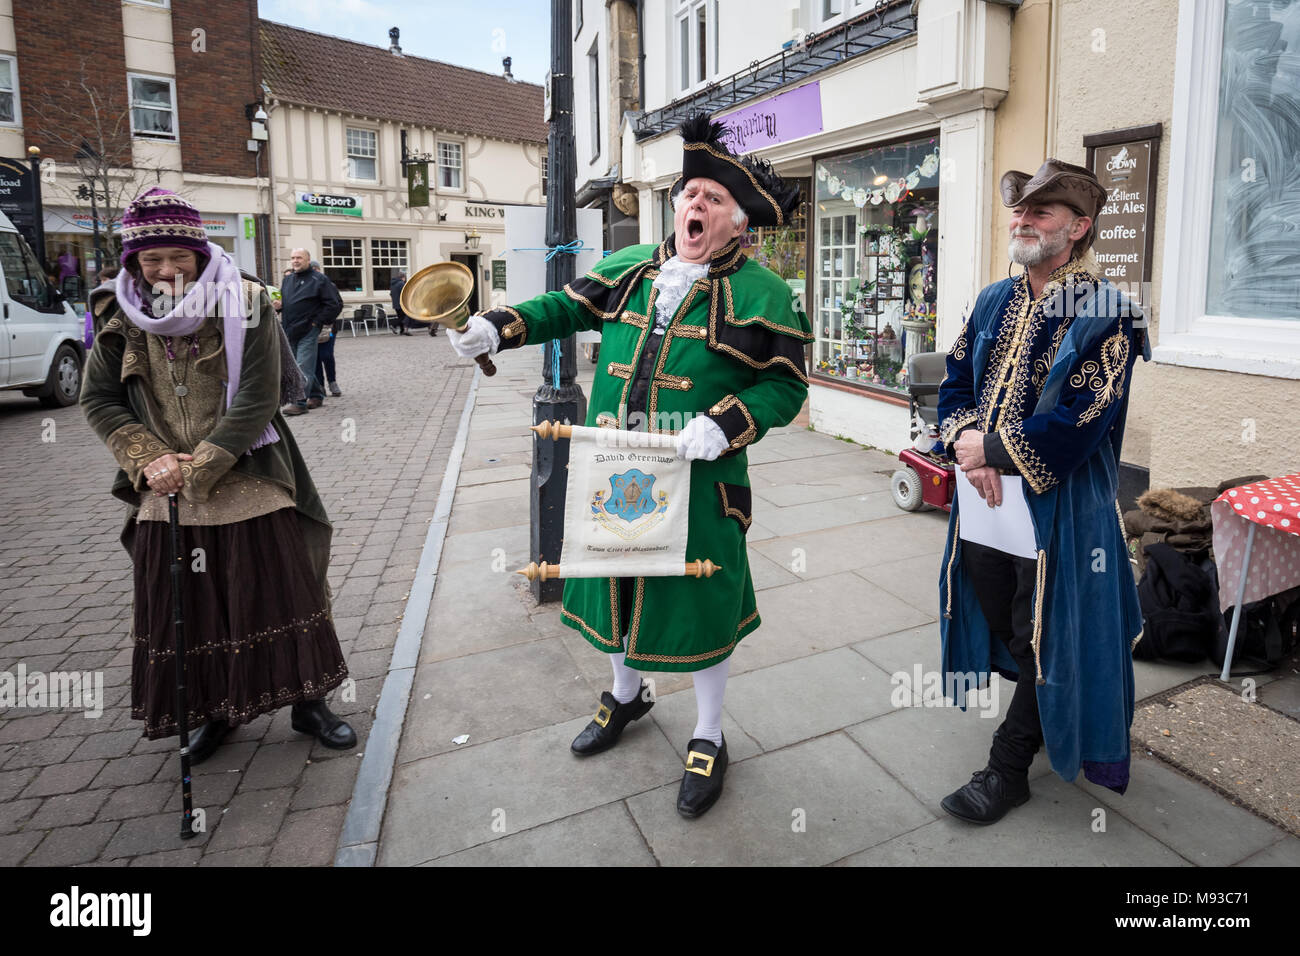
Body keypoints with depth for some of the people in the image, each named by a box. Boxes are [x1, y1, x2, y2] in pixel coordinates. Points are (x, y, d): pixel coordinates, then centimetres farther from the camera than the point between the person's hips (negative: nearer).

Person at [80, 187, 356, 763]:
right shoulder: (122, 319, 3)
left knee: (283, 595, 4)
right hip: (165, 497, 4)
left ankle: (307, 703, 22)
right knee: (189, 610, 12)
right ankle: (213, 712, 33)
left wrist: (199, 469, -15)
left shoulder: (244, 306, -9)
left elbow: (257, 400, -14)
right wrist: (149, 460, -8)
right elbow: (98, 400, 8)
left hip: (249, 487, -3)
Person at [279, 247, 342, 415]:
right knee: (299, 367, 12)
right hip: (289, 332, 8)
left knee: (303, 367, -10)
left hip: (308, 332, -7)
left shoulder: (319, 280, -5)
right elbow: (283, 302, 27)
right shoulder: (287, 280, 16)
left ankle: (300, 403, -10)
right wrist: (278, 305, 3)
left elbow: (335, 304, -8)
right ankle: (316, 396, 25)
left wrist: (318, 321, -11)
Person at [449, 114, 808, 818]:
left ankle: (708, 739, 31)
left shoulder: (761, 294, -5)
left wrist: (724, 426, -21)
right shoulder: (628, 268, 8)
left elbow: (786, 384, -6)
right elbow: (568, 307, 18)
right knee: (616, 580, 19)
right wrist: (499, 326, 3)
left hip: (698, 484, -4)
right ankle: (626, 694, 48)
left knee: (699, 598, 6)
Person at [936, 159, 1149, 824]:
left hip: (1058, 510, -6)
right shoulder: (992, 303, 9)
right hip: (984, 504, 7)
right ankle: (1047, 724, 45)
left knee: (1045, 639, 8)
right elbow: (955, 384, 9)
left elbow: (1077, 425, -20)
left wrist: (990, 449, -15)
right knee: (1001, 625, 20)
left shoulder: (1106, 315, -11)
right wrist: (967, 440, -11)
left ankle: (1008, 768, 23)